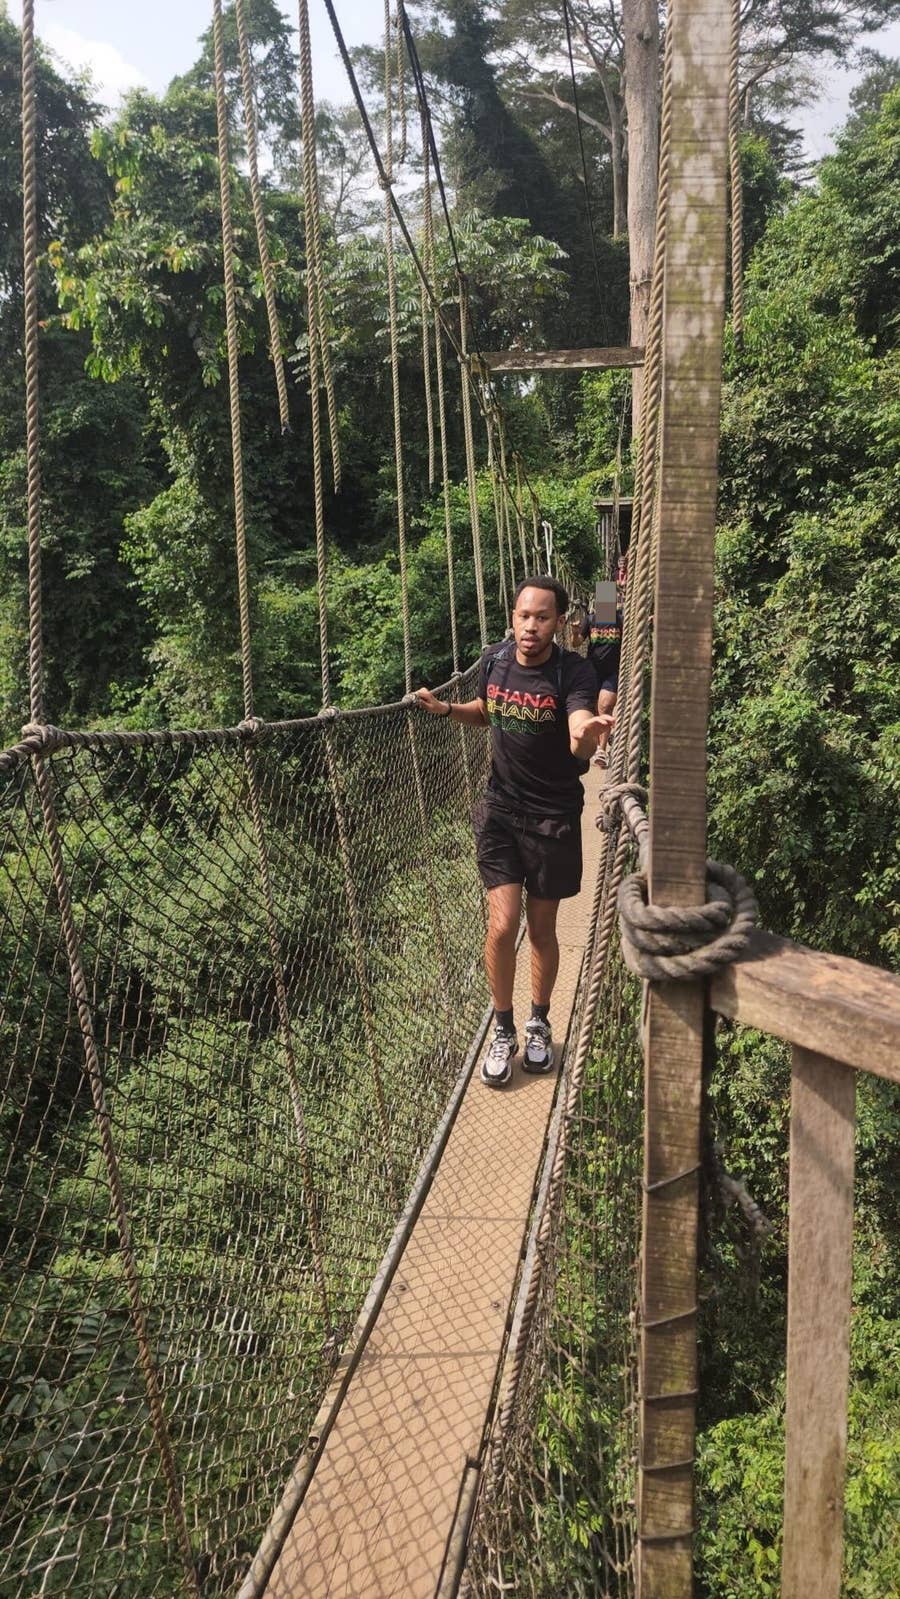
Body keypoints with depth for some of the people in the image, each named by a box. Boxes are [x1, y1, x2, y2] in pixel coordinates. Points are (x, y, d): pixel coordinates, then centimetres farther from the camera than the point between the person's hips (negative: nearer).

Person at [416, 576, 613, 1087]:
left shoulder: (574, 672, -17)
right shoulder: (494, 660, -4)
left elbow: (580, 744, -35)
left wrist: (588, 733, -58)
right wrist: (447, 709, -1)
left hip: (554, 818, -2)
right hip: (501, 811, 2)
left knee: (542, 930, 11)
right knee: (503, 927, -4)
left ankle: (539, 1024, 36)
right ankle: (503, 1031, 19)